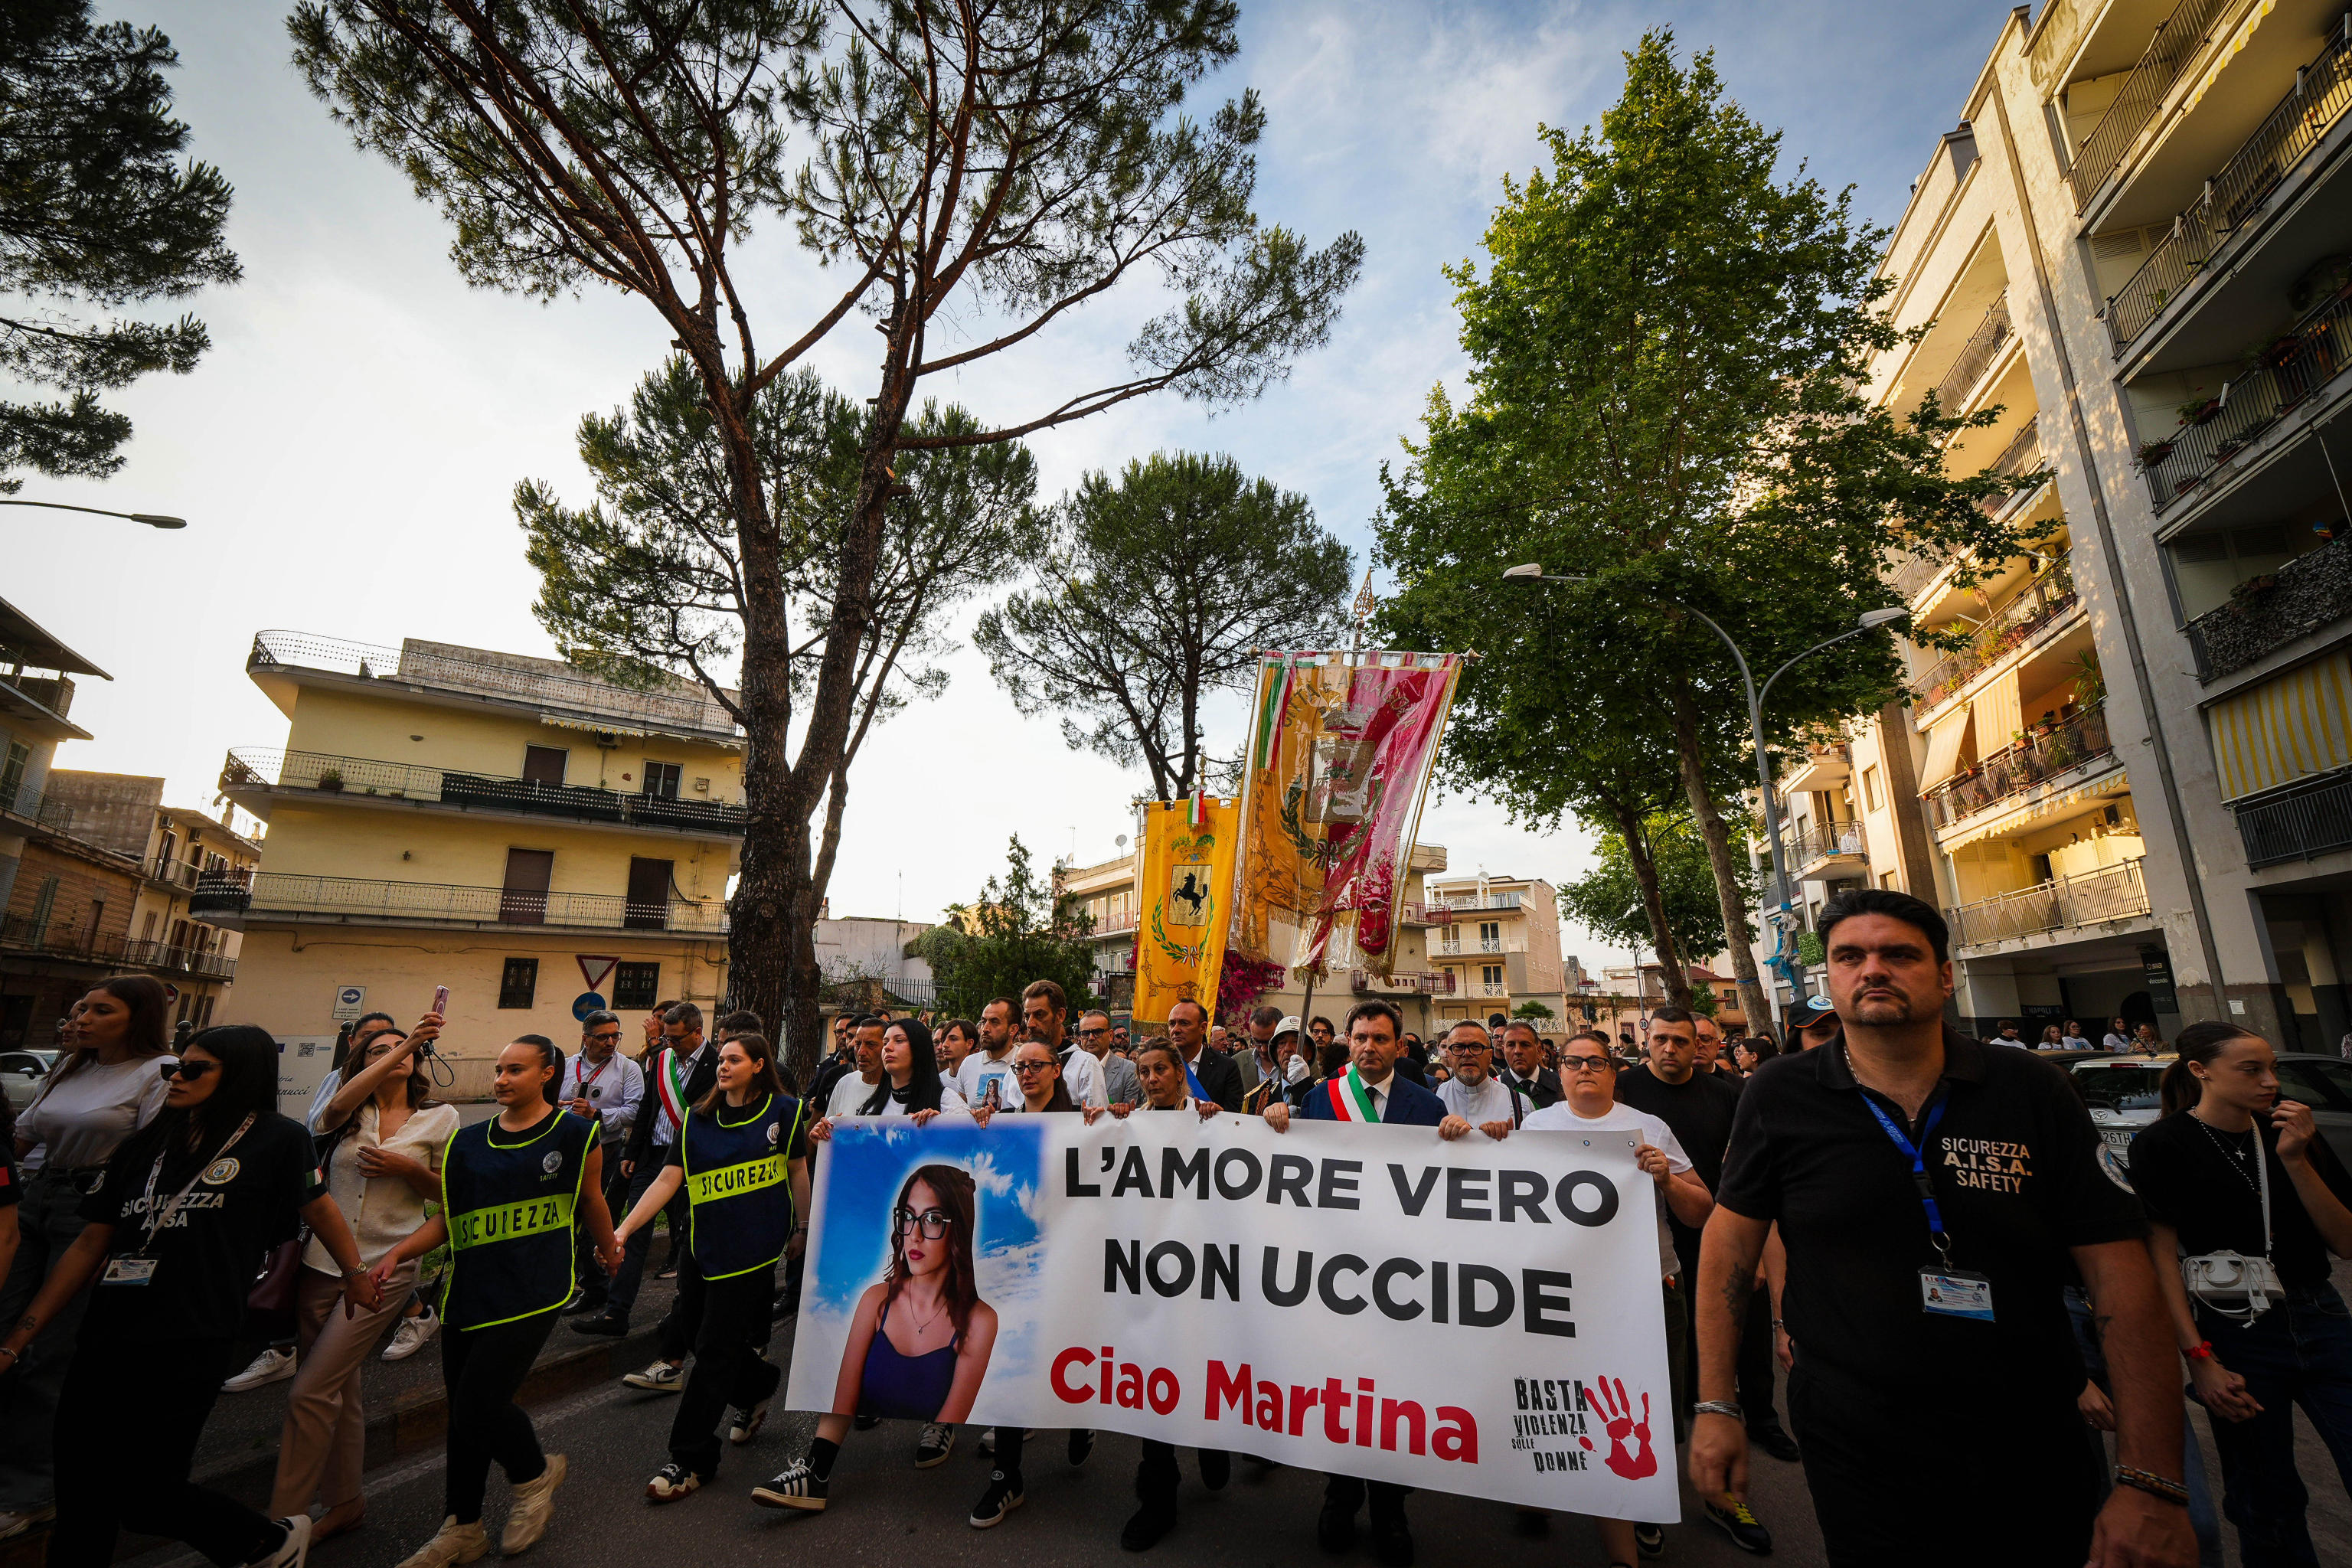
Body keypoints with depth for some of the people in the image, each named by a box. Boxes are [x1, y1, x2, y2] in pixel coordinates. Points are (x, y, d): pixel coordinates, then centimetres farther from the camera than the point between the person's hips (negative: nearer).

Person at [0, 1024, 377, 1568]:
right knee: (81, 1506, 8)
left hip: (189, 1351, -5)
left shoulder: (276, 1139, -6)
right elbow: (90, 1245, 13)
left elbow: (318, 1208, 6)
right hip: (105, 1341, 5)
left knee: (143, 1495, 1)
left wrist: (354, 1273, 16)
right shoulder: (142, 1147, 8)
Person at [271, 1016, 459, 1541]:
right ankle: (345, 1500, 32)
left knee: (311, 1393, -6)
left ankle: (282, 1521, 10)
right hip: (322, 1263, 3)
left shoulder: (440, 1117, -1)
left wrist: (409, 1169, -14)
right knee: (338, 1391, 15)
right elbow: (338, 1105, -23)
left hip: (383, 1270, -3)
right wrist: (405, 1043, -32)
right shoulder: (349, 1110, 4)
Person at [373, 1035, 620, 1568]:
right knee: (463, 1410, 11)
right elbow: (448, 1217, 12)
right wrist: (396, 1254, -2)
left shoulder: (572, 1133, -4)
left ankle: (535, 1473, 21)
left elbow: (591, 1202, 7)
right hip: (469, 1292, 5)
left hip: (531, 1293, -5)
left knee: (479, 1403, -10)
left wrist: (610, 1250, 17)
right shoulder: (468, 1141, 8)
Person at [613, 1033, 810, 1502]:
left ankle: (692, 1461, 14)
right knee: (695, 1332, 13)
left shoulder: (784, 1112, -4)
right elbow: (667, 1180, -2)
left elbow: (797, 1172, 6)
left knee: (716, 1349, -2)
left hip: (752, 1247, -4)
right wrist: (623, 1229, -12)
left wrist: (802, 1227, 12)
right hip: (702, 1244, 5)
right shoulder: (697, 1119, 4)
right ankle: (757, 1385, 42)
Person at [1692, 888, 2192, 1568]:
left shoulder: (2033, 1091, -6)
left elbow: (2120, 1273, -7)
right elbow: (1731, 1245, -2)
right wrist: (1715, 1405, -4)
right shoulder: (1779, 1098, -8)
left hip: (2036, 1459, 2)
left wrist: (2152, 1483, -12)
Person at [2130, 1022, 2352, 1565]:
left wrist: (2295, 1159, -10)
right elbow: (2162, 1255, -10)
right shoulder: (2163, 1145, -10)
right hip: (2235, 1333, -4)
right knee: (2267, 1503, 8)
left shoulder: (2294, 1133, 5)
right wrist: (2199, 1359, -14)